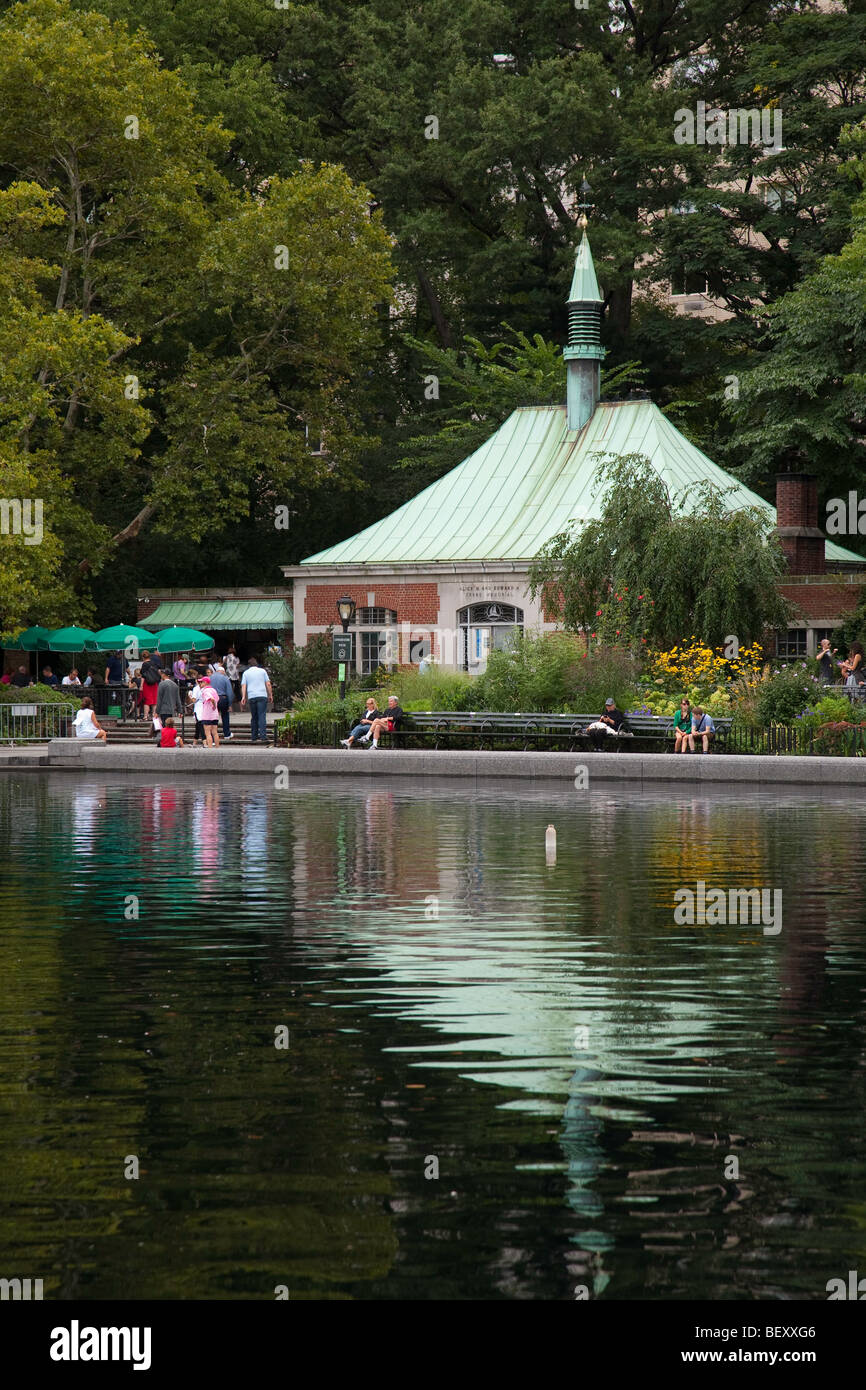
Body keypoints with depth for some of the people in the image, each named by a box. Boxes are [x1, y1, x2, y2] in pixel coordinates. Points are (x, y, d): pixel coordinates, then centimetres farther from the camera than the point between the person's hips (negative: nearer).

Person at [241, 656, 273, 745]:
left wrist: (243, 697, -2)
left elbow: (243, 686, 3)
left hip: (251, 697, 2)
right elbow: (268, 684, 6)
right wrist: (270, 695, 12)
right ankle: (263, 736, -18)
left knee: (254, 717, 11)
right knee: (262, 716, -8)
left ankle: (254, 737, 11)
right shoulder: (262, 671, 10)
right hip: (262, 696, -2)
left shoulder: (246, 673, 12)